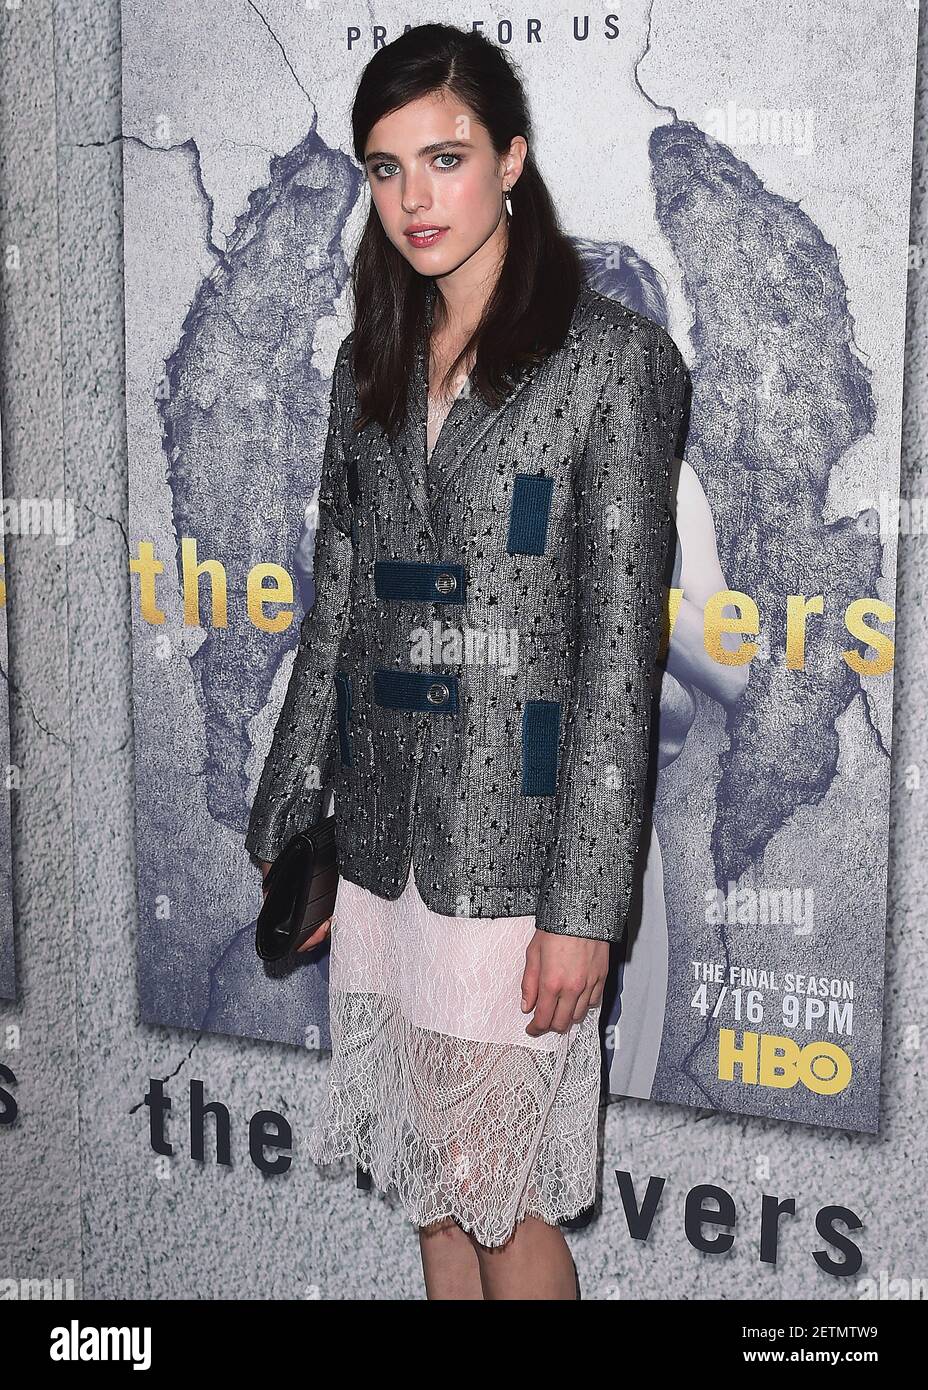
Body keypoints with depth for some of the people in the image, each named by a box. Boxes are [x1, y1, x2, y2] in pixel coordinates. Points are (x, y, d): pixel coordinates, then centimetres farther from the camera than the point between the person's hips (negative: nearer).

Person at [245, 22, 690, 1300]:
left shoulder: (614, 357, -8)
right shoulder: (372, 362, 9)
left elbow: (618, 649, -12)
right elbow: (337, 609, 13)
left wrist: (584, 904, -14)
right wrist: (287, 826, 13)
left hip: (513, 855, -5)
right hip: (385, 844, 6)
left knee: (505, 1197, 5)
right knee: (432, 1182, 17)